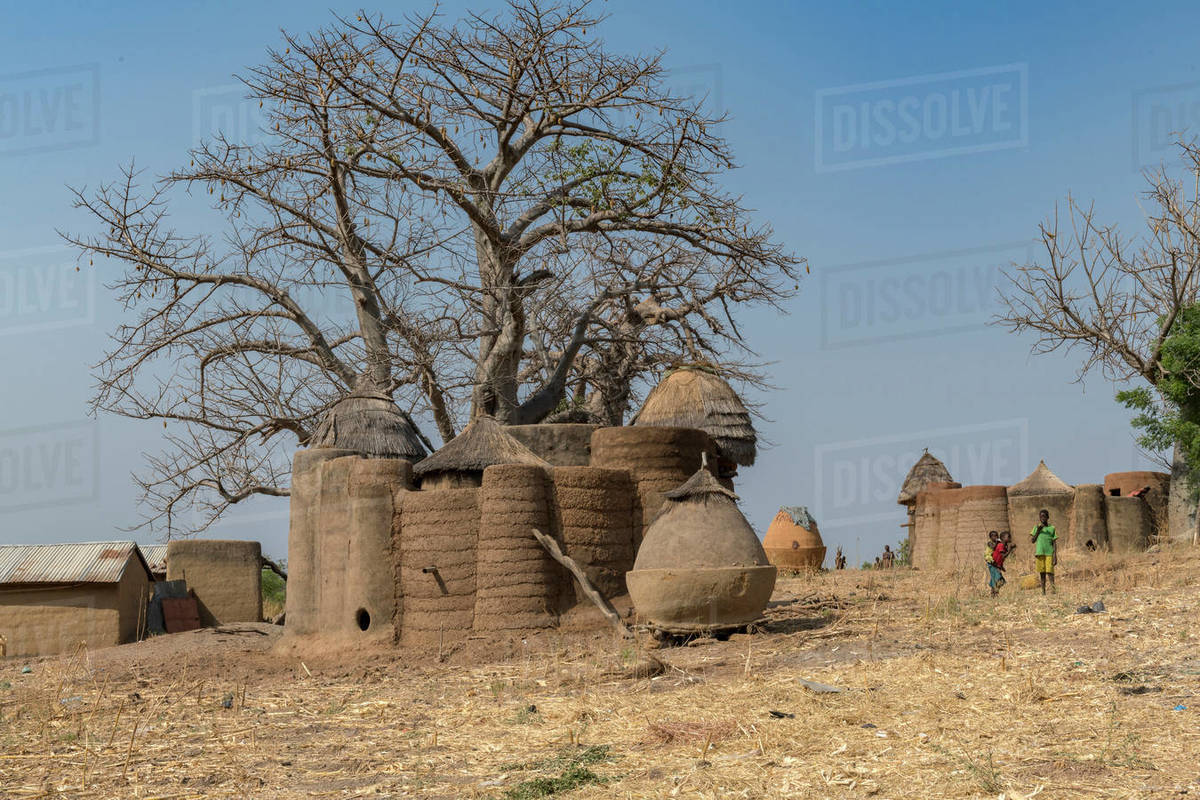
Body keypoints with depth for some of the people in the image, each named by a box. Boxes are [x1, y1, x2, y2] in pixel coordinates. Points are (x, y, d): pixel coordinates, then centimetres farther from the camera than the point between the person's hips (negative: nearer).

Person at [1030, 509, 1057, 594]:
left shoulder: (1052, 528, 6)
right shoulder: (1036, 528, 12)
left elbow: (1055, 543, 4)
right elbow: (1032, 540, 5)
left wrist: (1055, 556, -3)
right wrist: (1038, 531, -7)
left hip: (1049, 553, -2)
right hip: (1040, 553, 2)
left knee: (1049, 571, -11)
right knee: (1042, 572, 1)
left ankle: (1052, 587, -6)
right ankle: (1043, 590, 2)